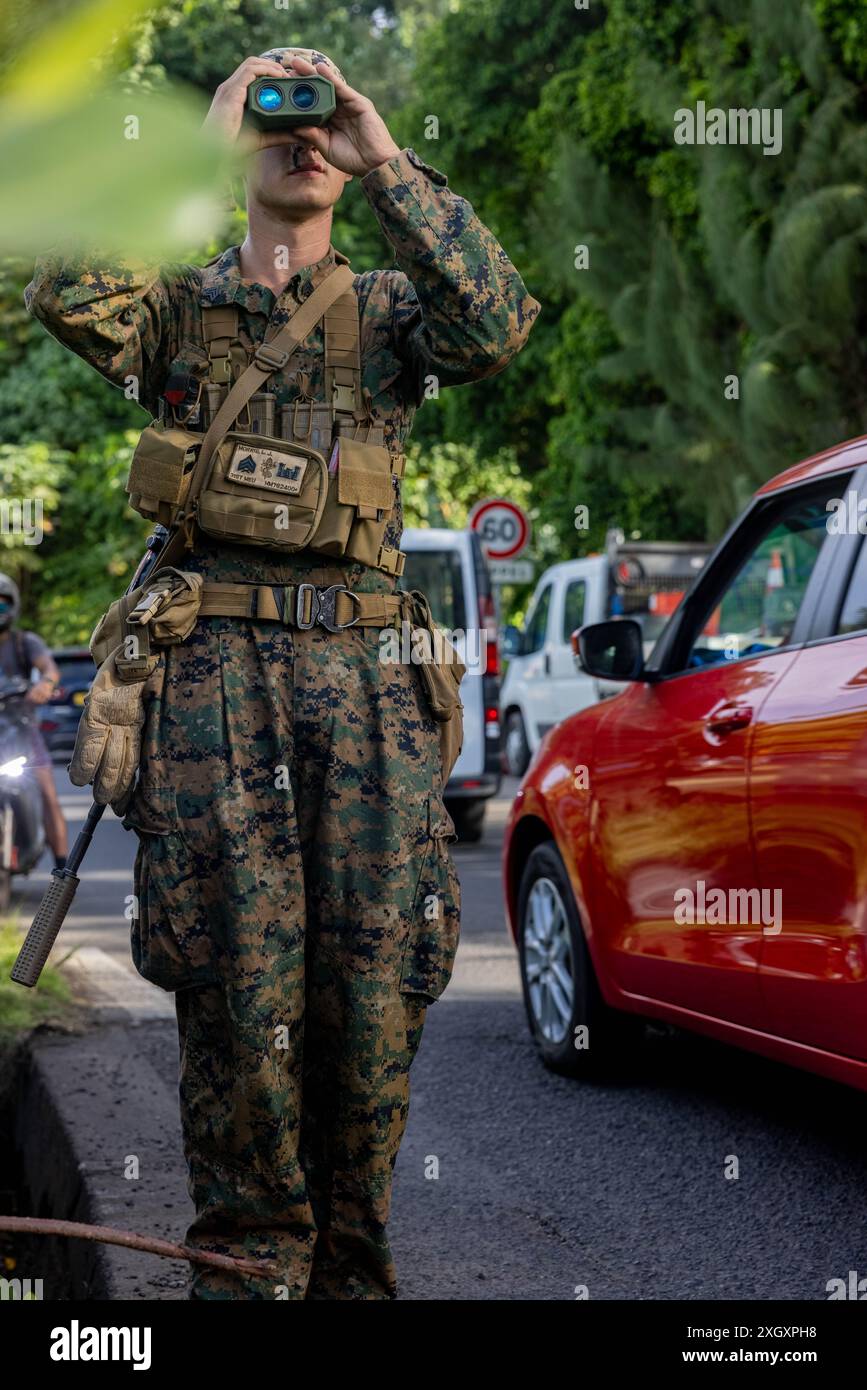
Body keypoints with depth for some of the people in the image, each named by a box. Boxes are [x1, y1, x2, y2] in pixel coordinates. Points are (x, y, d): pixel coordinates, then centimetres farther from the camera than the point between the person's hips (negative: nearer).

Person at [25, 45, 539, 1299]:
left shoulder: (391, 310, 16)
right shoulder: (181, 306, 15)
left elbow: (498, 323, -7)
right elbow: (65, 293, -7)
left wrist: (386, 162, -7)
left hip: (366, 673, 1)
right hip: (214, 673, -1)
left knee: (374, 983, -2)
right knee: (241, 982, -7)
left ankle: (348, 1265, 11)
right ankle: (250, 1259, 6)